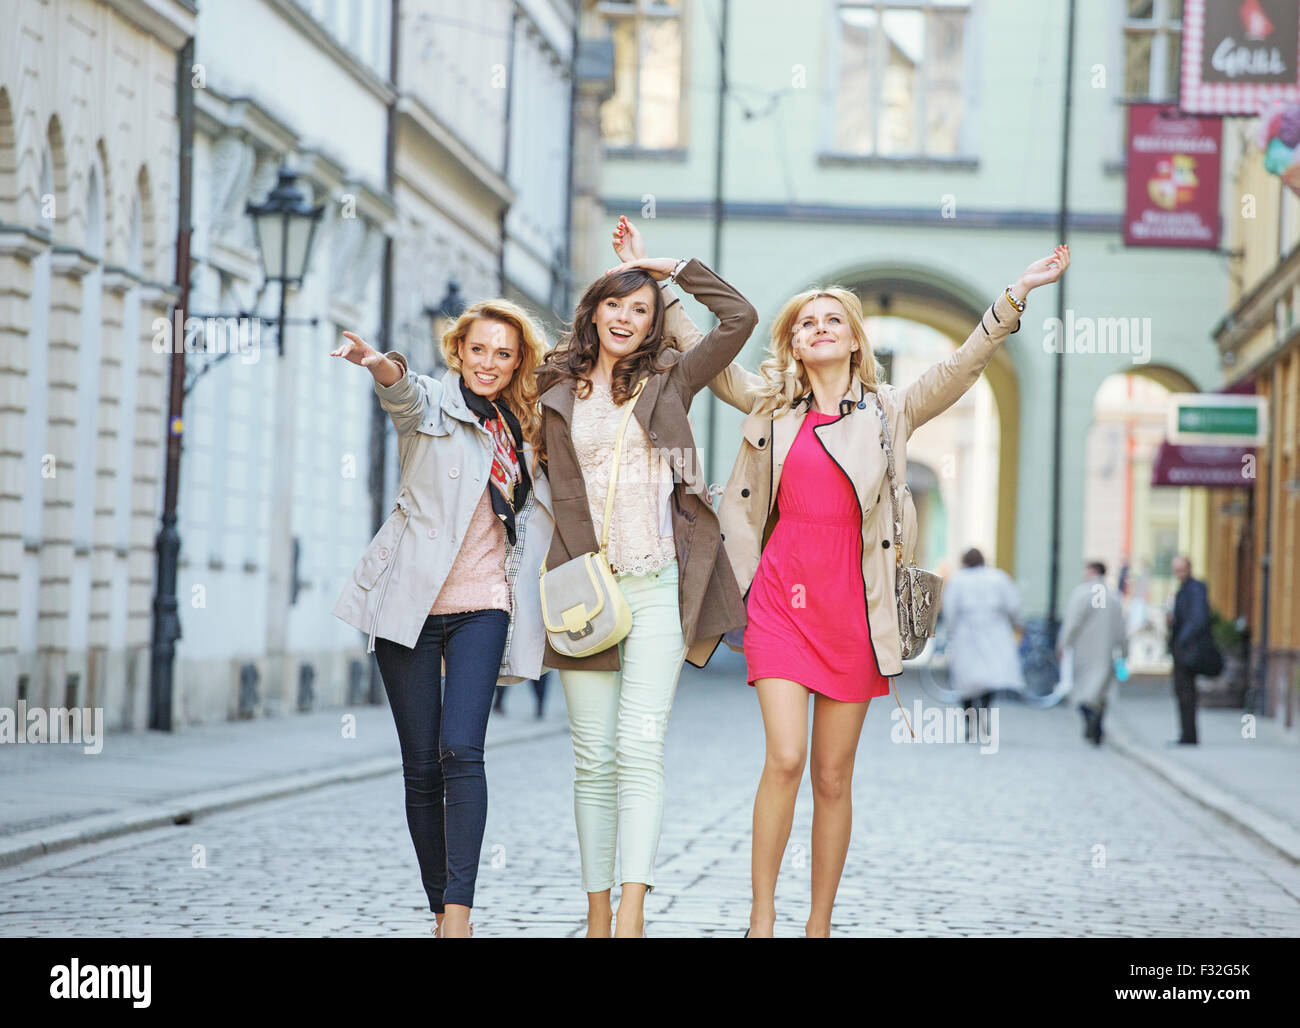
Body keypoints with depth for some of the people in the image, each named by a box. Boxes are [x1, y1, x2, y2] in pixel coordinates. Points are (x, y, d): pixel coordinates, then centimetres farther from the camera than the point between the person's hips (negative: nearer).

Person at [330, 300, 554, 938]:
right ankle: (441, 911, 12)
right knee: (420, 767, 1)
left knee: (462, 752, -15)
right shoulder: (430, 403, 2)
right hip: (412, 601, -1)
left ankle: (459, 914, -20)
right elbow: (401, 389, -24)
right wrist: (374, 360, -46)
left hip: (482, 605, 2)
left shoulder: (527, 431, 14)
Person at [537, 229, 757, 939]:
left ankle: (631, 917, -22)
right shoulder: (558, 396, 13)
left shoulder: (670, 380, 11)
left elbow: (740, 317, 6)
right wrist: (568, 575, 8)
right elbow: (560, 494, 17)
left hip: (657, 586, -2)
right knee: (593, 759, 3)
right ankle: (597, 914, 7)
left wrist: (677, 268, 11)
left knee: (639, 750, -14)